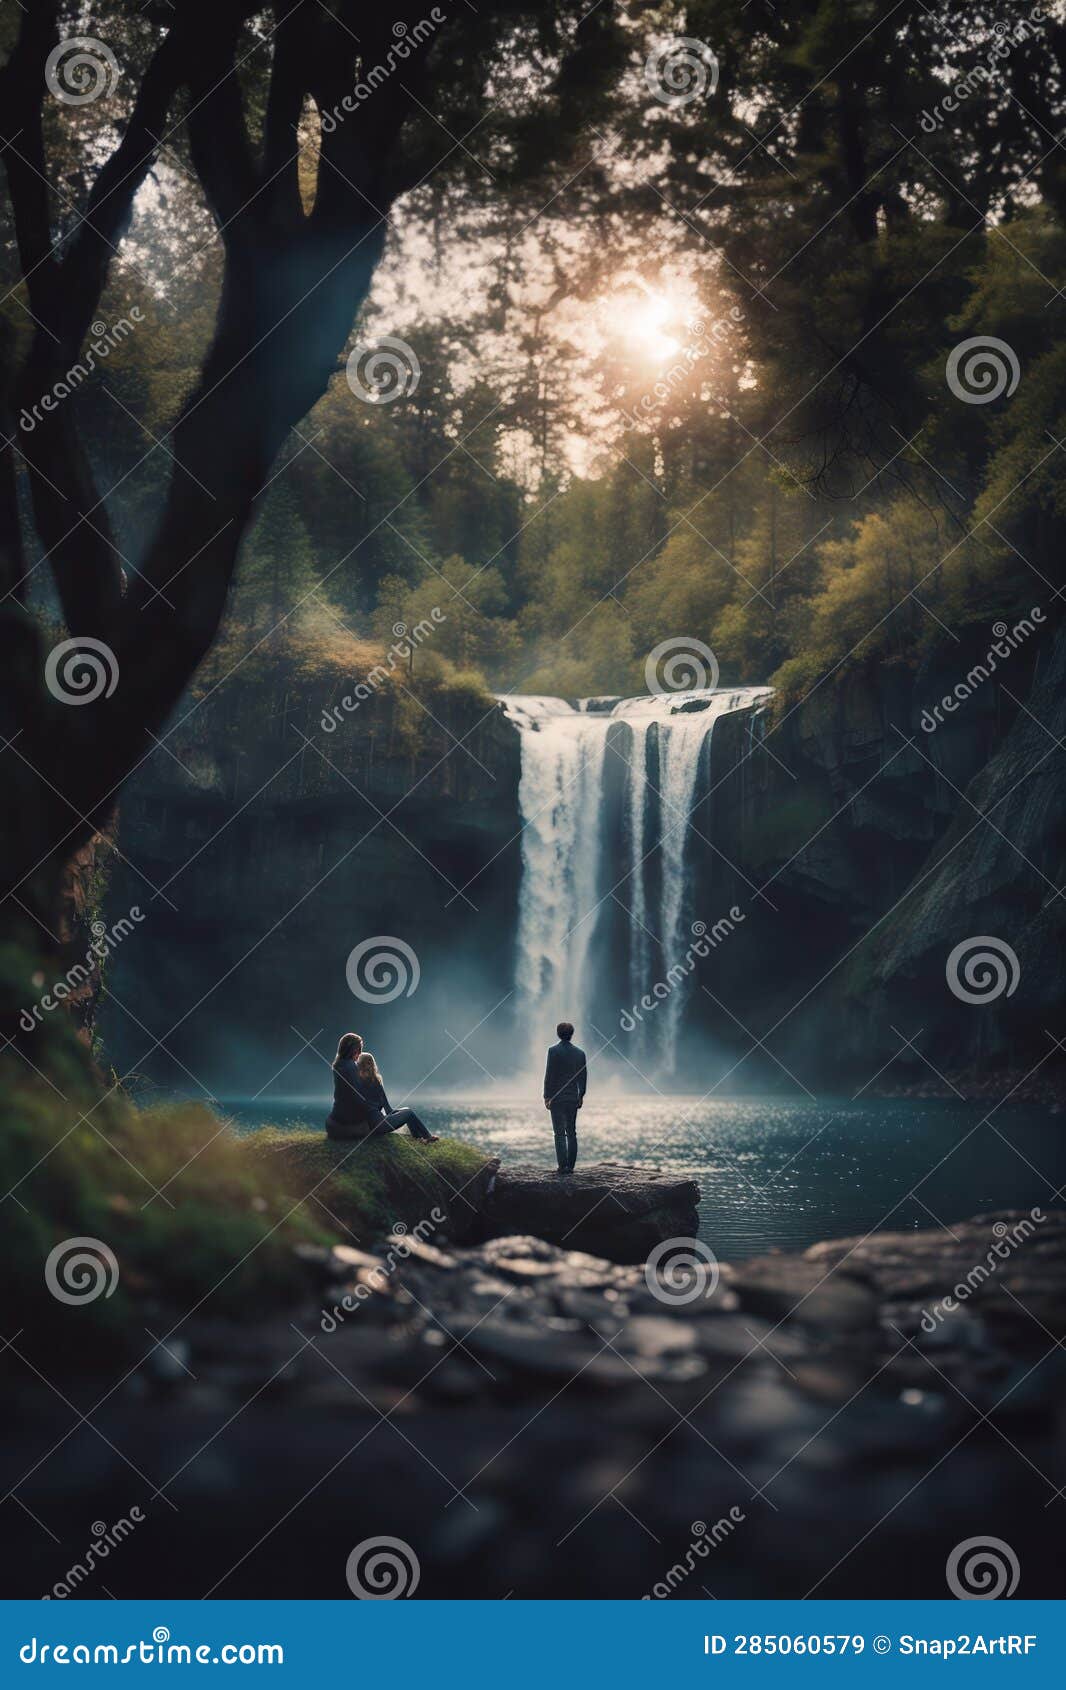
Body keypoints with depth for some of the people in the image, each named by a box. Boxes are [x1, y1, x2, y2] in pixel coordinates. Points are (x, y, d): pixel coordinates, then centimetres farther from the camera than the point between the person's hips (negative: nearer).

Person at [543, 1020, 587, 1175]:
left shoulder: (554, 1050, -9)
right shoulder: (580, 1052, 5)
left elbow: (549, 1074, -11)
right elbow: (583, 1076, 9)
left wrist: (547, 1096, -6)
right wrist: (581, 1095, 19)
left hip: (557, 1098, -4)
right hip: (573, 1098, 4)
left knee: (560, 1133, -4)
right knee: (571, 1133, 11)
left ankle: (563, 1166, -11)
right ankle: (570, 1166, 10)